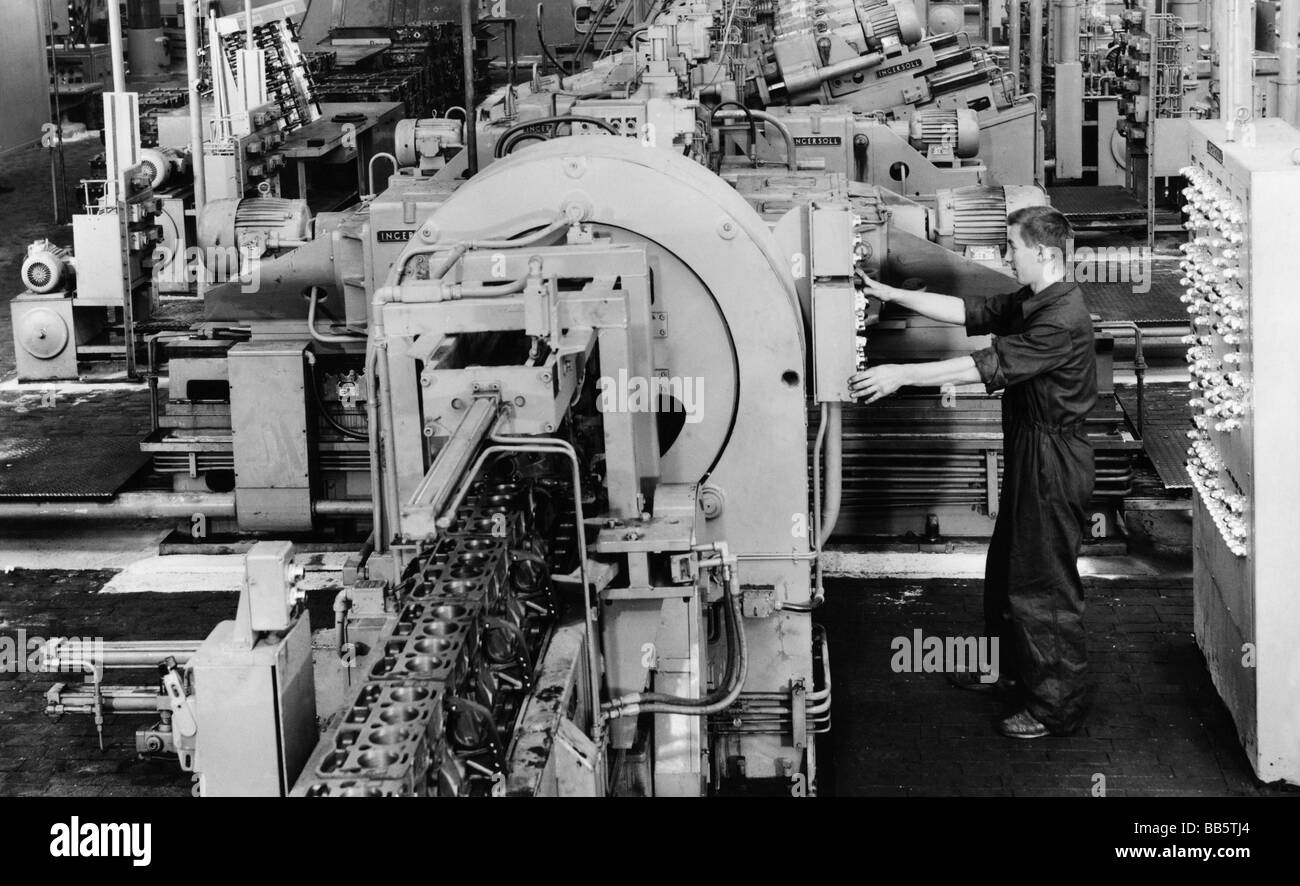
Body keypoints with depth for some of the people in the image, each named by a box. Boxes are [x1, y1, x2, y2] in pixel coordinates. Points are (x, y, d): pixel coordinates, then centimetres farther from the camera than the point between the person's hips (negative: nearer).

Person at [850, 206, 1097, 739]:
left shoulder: (1062, 320, -25)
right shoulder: (1030, 304, 8)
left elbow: (989, 366, -29)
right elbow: (966, 313, 12)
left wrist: (901, 375, -27)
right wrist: (891, 295, 7)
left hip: (1053, 461, -10)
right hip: (1028, 454, 10)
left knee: (1045, 584, -2)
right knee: (1006, 568, 22)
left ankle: (1057, 708, 8)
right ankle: (1007, 667, 39)